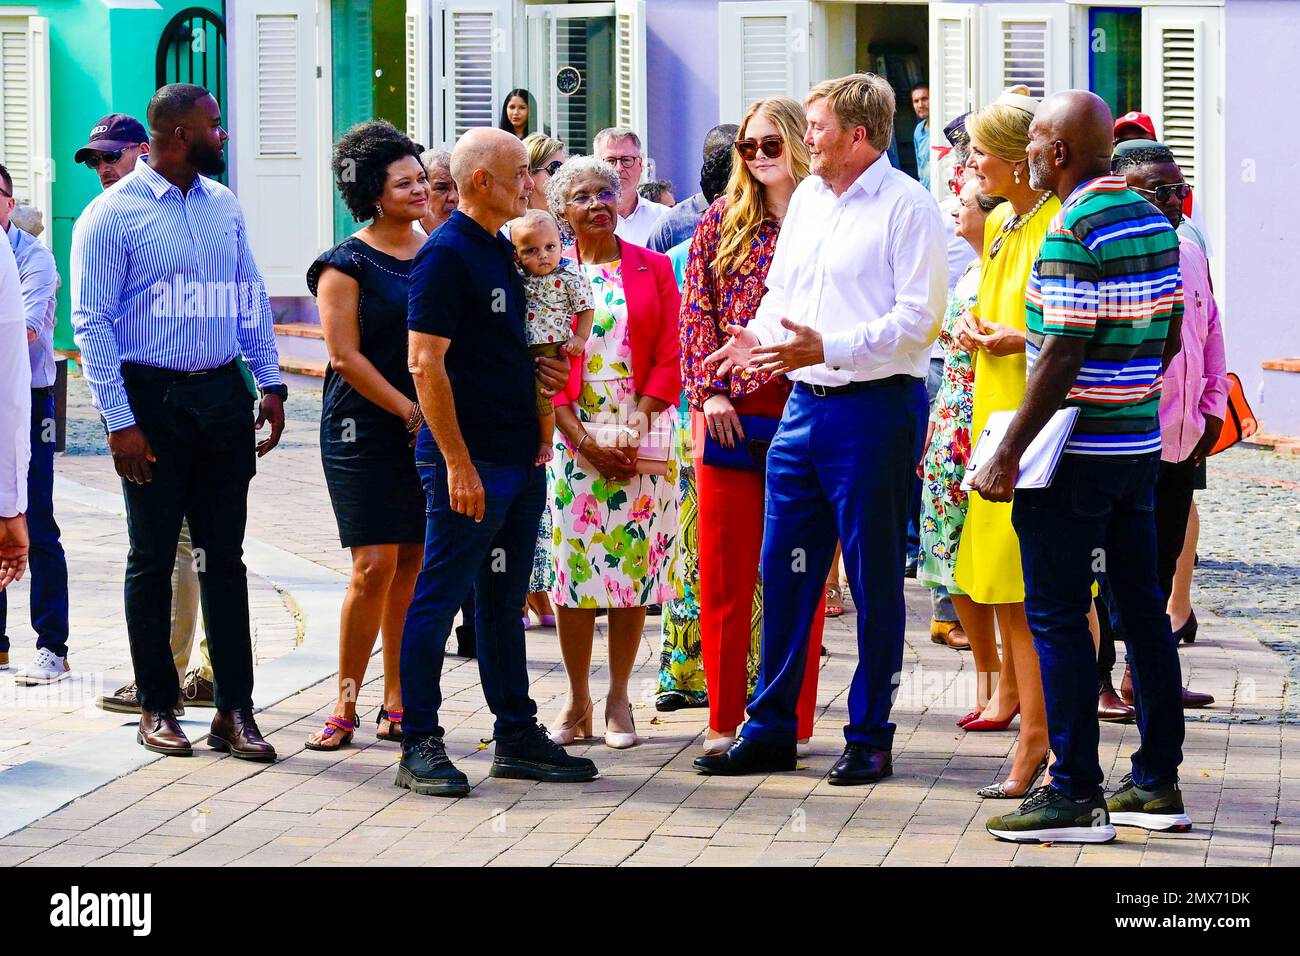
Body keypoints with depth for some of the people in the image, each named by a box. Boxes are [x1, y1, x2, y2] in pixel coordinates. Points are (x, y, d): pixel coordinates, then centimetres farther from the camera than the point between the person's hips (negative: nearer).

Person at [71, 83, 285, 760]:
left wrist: (270, 384, 8)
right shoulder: (111, 214, -7)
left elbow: (250, 298, 16)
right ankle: (157, 708, 15)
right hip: (151, 397, -5)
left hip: (223, 395, 5)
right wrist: (120, 422, -15)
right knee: (153, 559, 5)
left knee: (225, 556, 6)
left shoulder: (224, 205, 11)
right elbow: (92, 324, -9)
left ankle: (235, 710, 9)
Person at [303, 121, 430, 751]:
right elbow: (346, 355, -9)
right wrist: (412, 413, -11)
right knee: (375, 564, -10)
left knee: (414, 563, 4)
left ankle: (397, 702, 11)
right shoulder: (347, 264, -3)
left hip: (432, 427, 5)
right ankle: (345, 705, 0)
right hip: (365, 431, -5)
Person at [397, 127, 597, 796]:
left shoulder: (503, 251, 15)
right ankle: (419, 745, 2)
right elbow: (426, 364, -18)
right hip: (468, 461, -9)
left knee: (503, 601, 13)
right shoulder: (446, 253, -13)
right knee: (439, 597, -3)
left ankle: (517, 736, 19)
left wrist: (543, 370, 7)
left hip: (519, 458, 9)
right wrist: (458, 463, -20)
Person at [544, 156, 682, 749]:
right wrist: (585, 440, -10)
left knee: (634, 563, 0)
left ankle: (618, 699, 9)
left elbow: (669, 360, 1)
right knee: (575, 564, -2)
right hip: (576, 437, 0)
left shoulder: (653, 269, 6)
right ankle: (577, 701, 7)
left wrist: (632, 431, -10)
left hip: (642, 437, 0)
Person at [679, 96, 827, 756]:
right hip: (729, 410, 2)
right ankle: (724, 720, 11)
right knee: (724, 568, 3)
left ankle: (792, 722, 11)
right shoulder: (723, 219, 10)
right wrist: (709, 390, -5)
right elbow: (697, 310, 6)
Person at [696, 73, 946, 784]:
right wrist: (760, 340, 1)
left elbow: (918, 318, -15)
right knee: (784, 570, 9)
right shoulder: (805, 199, 14)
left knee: (873, 578, 2)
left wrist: (828, 348, -22)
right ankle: (769, 731, 17)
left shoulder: (906, 206, -9)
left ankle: (870, 738, 12)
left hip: (876, 407, -7)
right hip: (805, 404, 7)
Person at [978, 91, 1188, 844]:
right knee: (1143, 607, 12)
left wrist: (1009, 454, -18)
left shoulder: (1074, 232, -17)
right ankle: (1158, 783, 18)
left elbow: (1062, 357, -21)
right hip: (1141, 445, 9)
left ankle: (1076, 795, 0)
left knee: (1058, 616, -2)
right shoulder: (1154, 222, 9)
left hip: (1078, 450, -8)